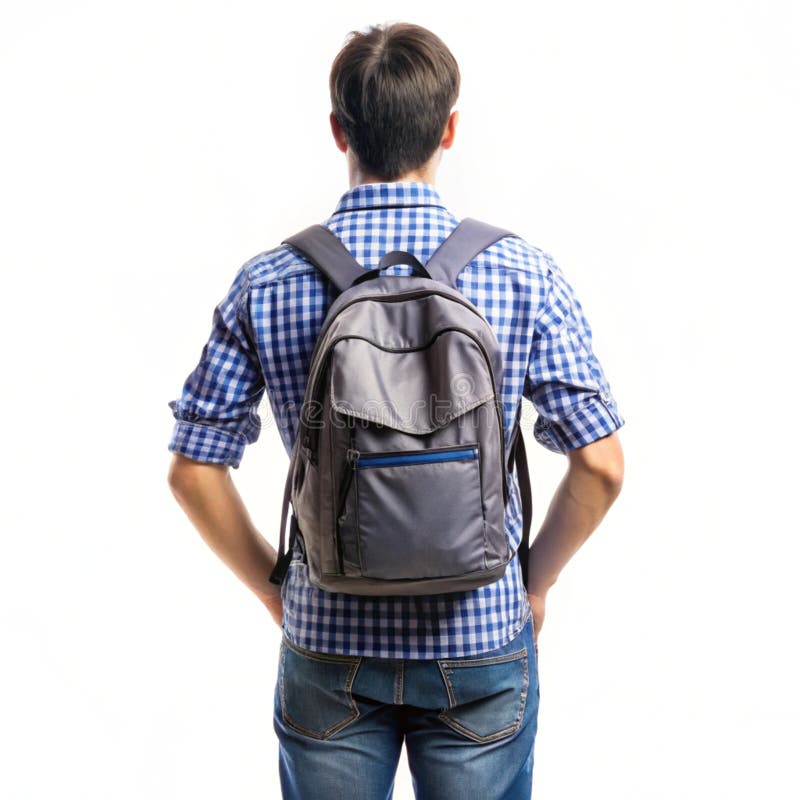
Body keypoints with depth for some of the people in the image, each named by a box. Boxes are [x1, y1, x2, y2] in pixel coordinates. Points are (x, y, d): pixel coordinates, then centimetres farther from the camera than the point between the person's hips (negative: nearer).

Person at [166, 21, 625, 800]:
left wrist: (275, 589, 7)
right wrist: (534, 582, 6)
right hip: (482, 647, 0)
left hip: (328, 647, 1)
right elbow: (600, 465, -9)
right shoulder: (523, 274, -11)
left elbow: (193, 472, -6)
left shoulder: (267, 284, -9)